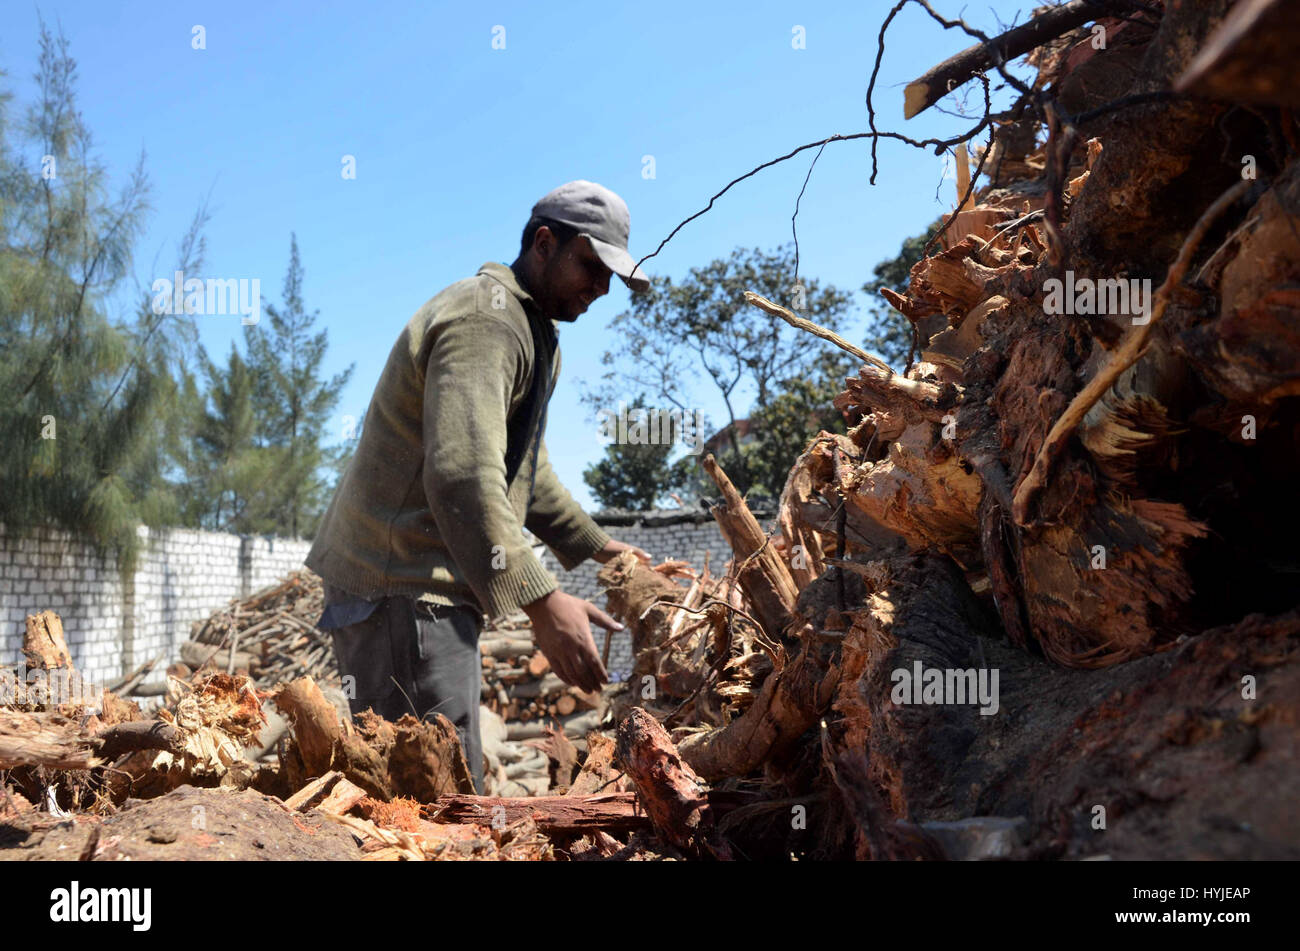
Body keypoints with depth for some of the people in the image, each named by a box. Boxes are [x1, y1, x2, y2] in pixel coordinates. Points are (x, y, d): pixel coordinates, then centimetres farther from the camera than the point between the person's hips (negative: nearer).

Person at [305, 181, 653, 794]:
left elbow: (523, 466, 30)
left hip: (429, 585, 11)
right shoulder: (485, 318, -15)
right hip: (402, 587, -11)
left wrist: (595, 547, 28)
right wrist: (540, 602, -33)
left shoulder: (529, 330, 21)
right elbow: (463, 476, -28)